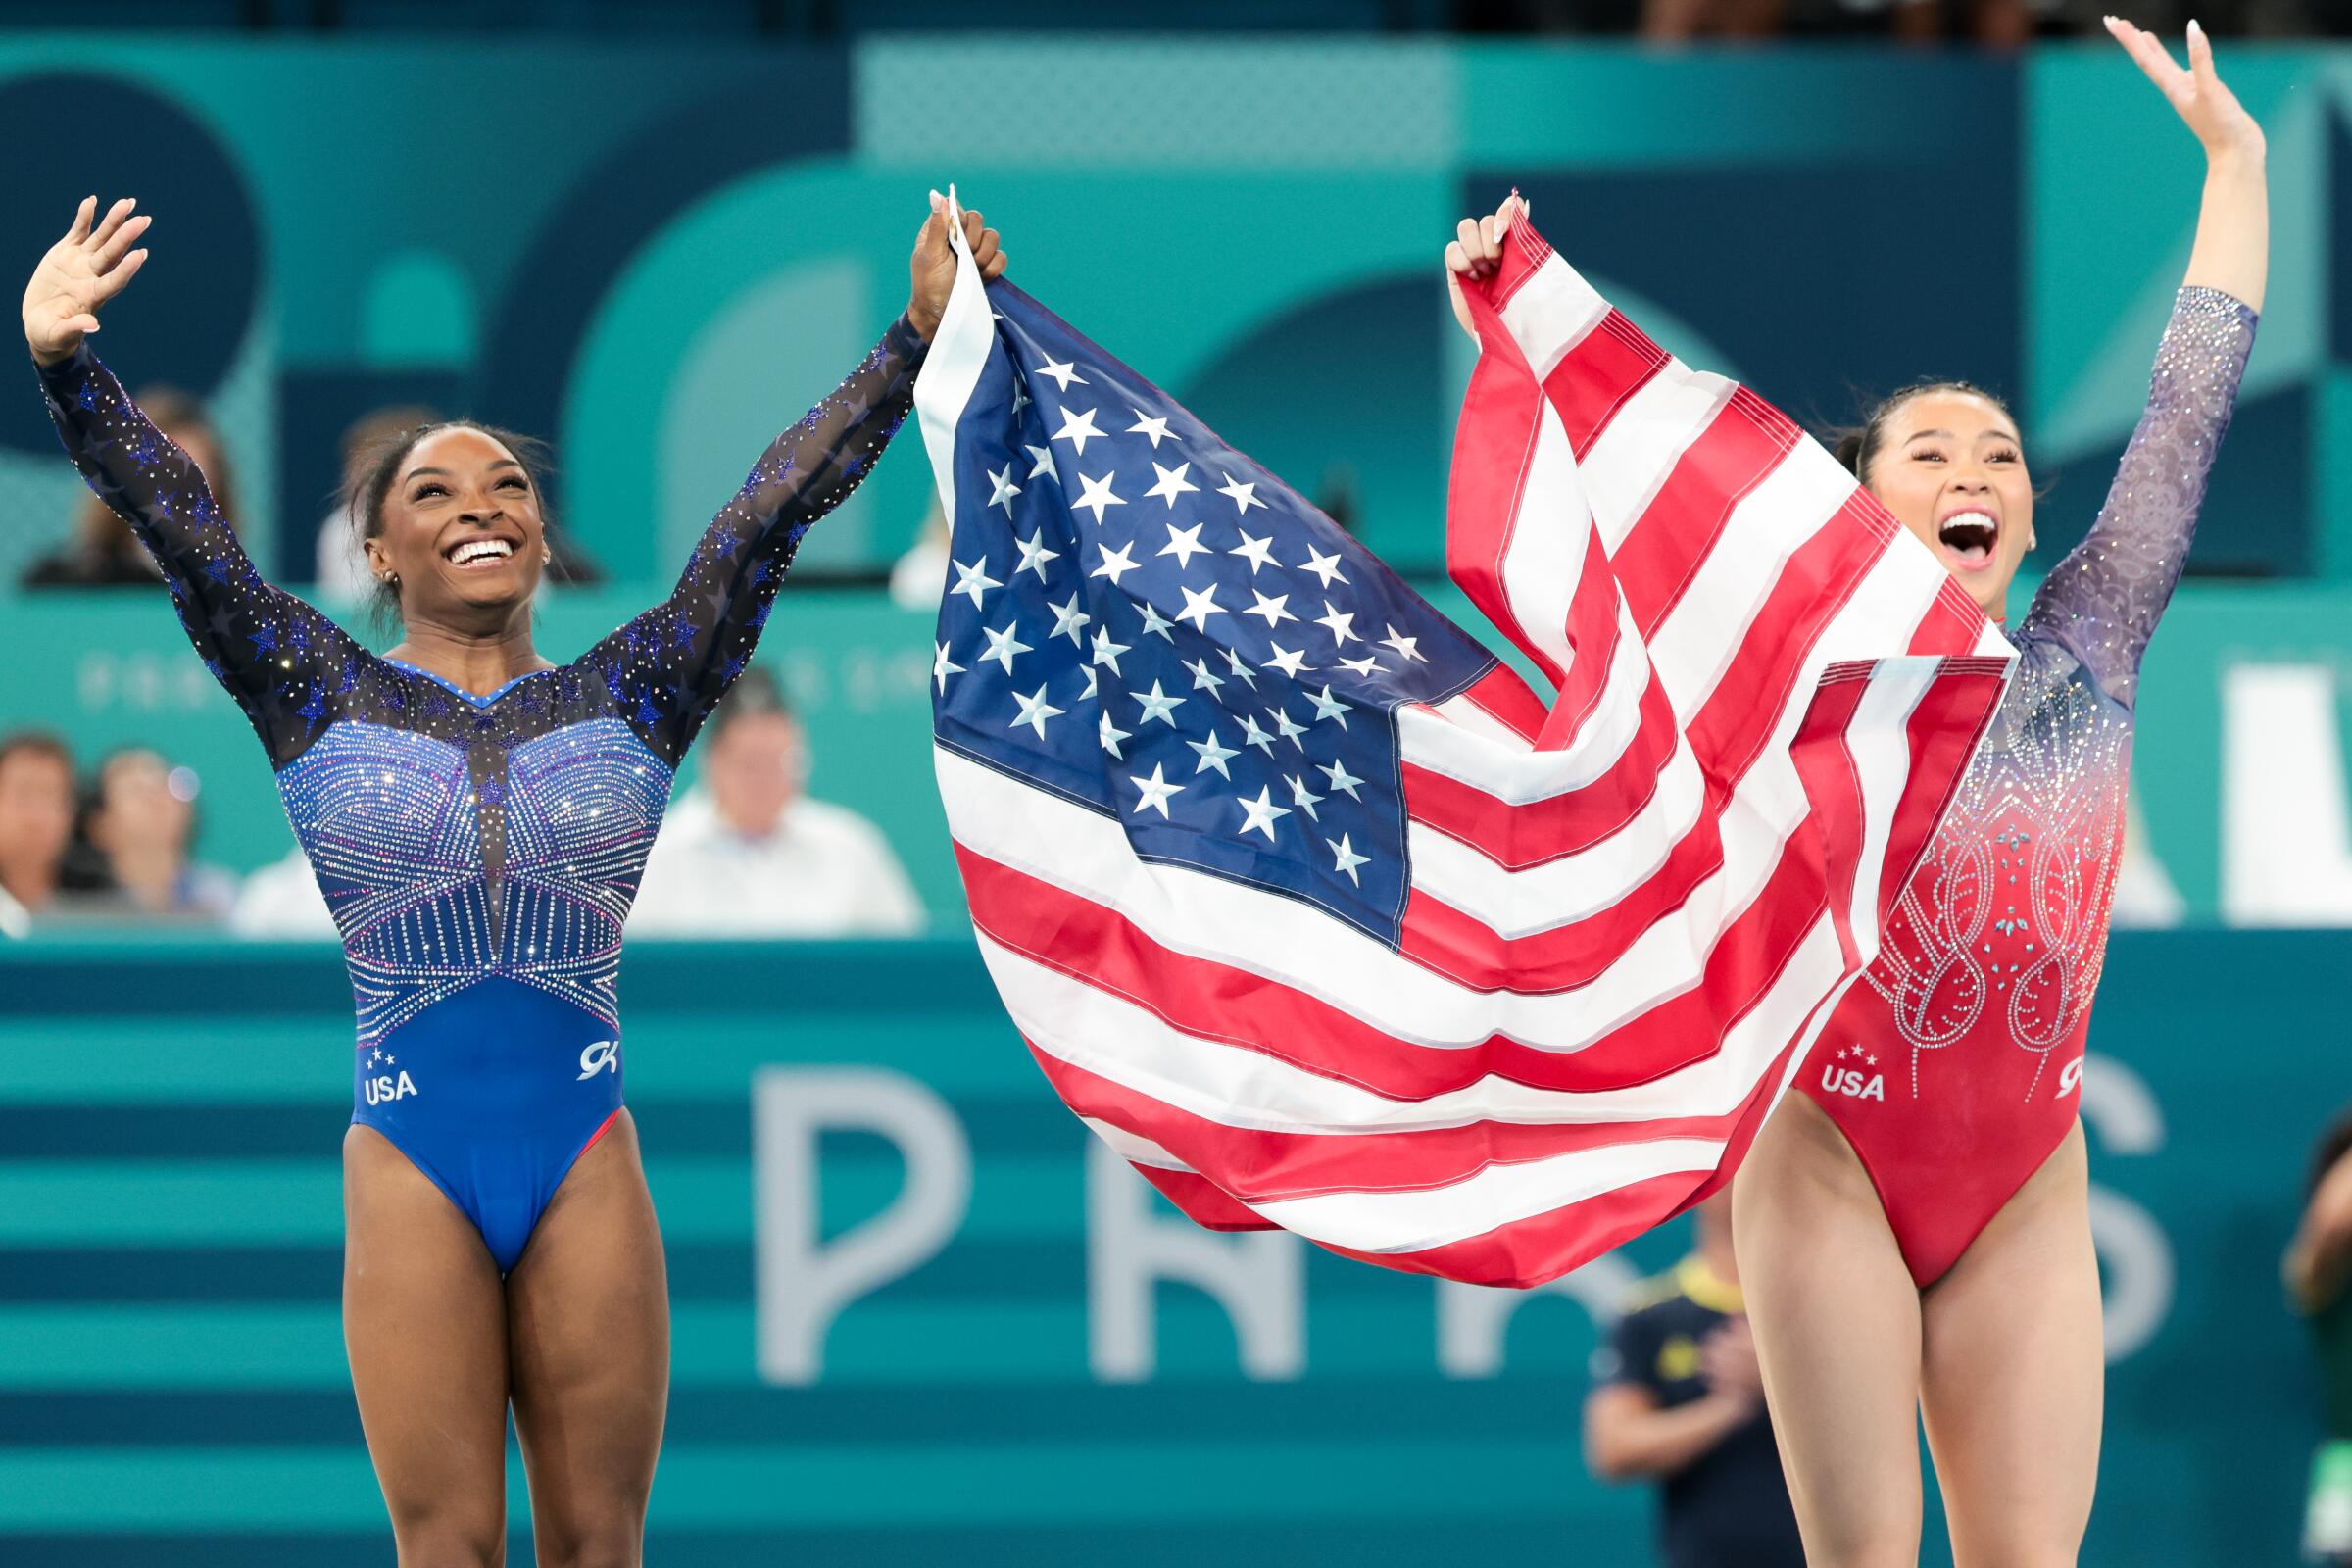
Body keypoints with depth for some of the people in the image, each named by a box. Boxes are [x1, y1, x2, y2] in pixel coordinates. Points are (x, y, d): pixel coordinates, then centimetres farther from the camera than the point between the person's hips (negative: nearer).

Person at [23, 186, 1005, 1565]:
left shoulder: (627, 698, 9)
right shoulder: (326, 701, 7)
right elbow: (178, 525, -2)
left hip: (586, 1159, 1)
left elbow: (768, 515, 4)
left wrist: (915, 342, -1)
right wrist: (68, 365, -15)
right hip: (410, 1167, -1)